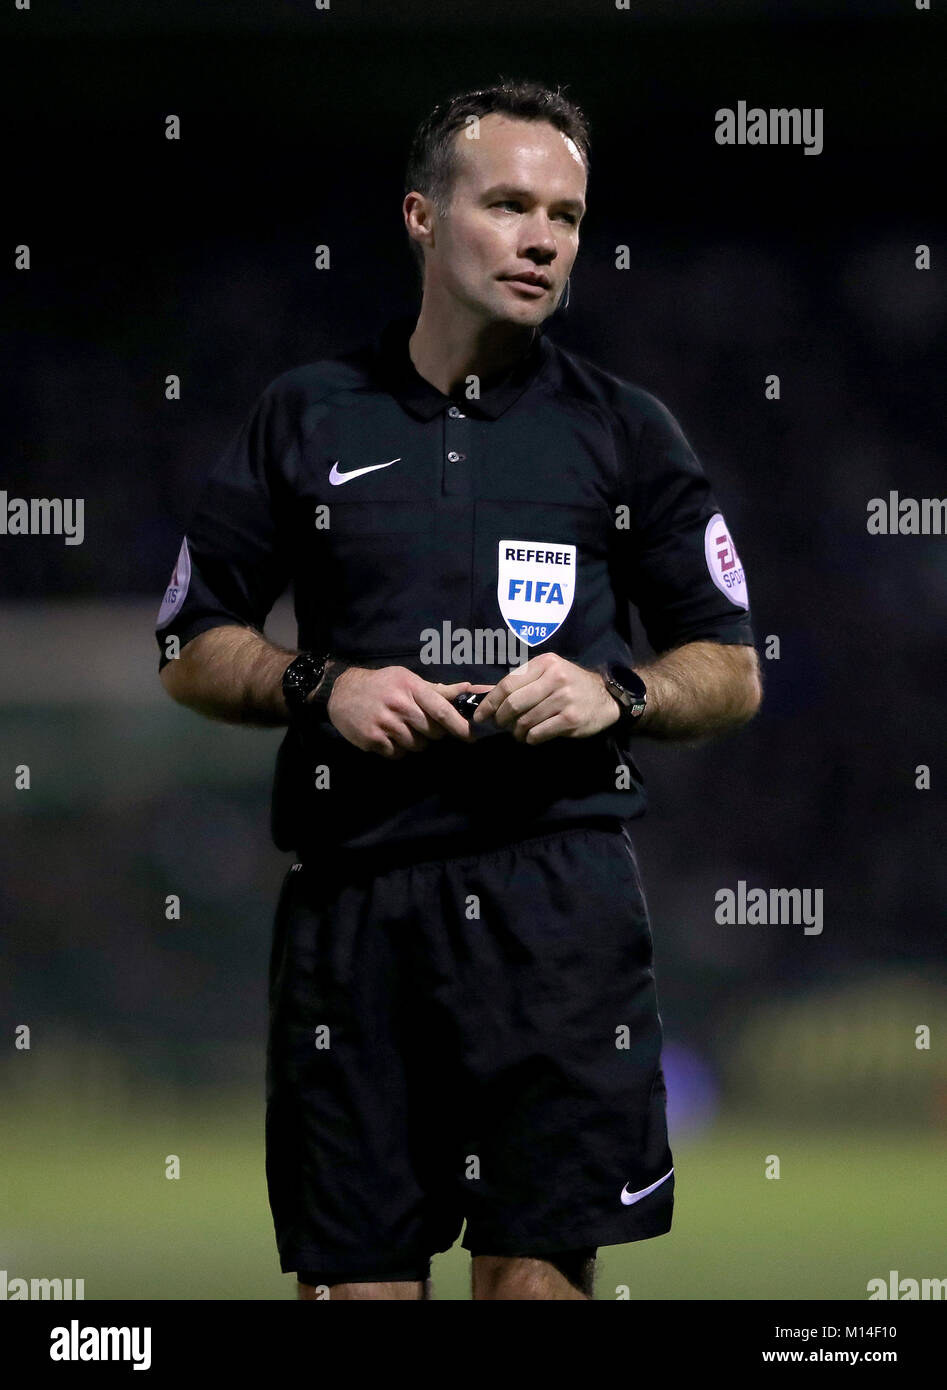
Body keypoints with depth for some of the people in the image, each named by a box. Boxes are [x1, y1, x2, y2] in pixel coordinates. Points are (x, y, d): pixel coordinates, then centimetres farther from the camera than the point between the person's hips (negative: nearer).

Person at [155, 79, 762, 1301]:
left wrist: (615, 694, -7)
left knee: (541, 1267, -7)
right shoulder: (305, 419, 11)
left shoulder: (624, 431, 10)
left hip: (556, 896, -1)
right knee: (352, 1272, 1)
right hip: (352, 900, 1)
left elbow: (731, 673, 12)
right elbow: (191, 651, 14)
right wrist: (319, 688, -5)